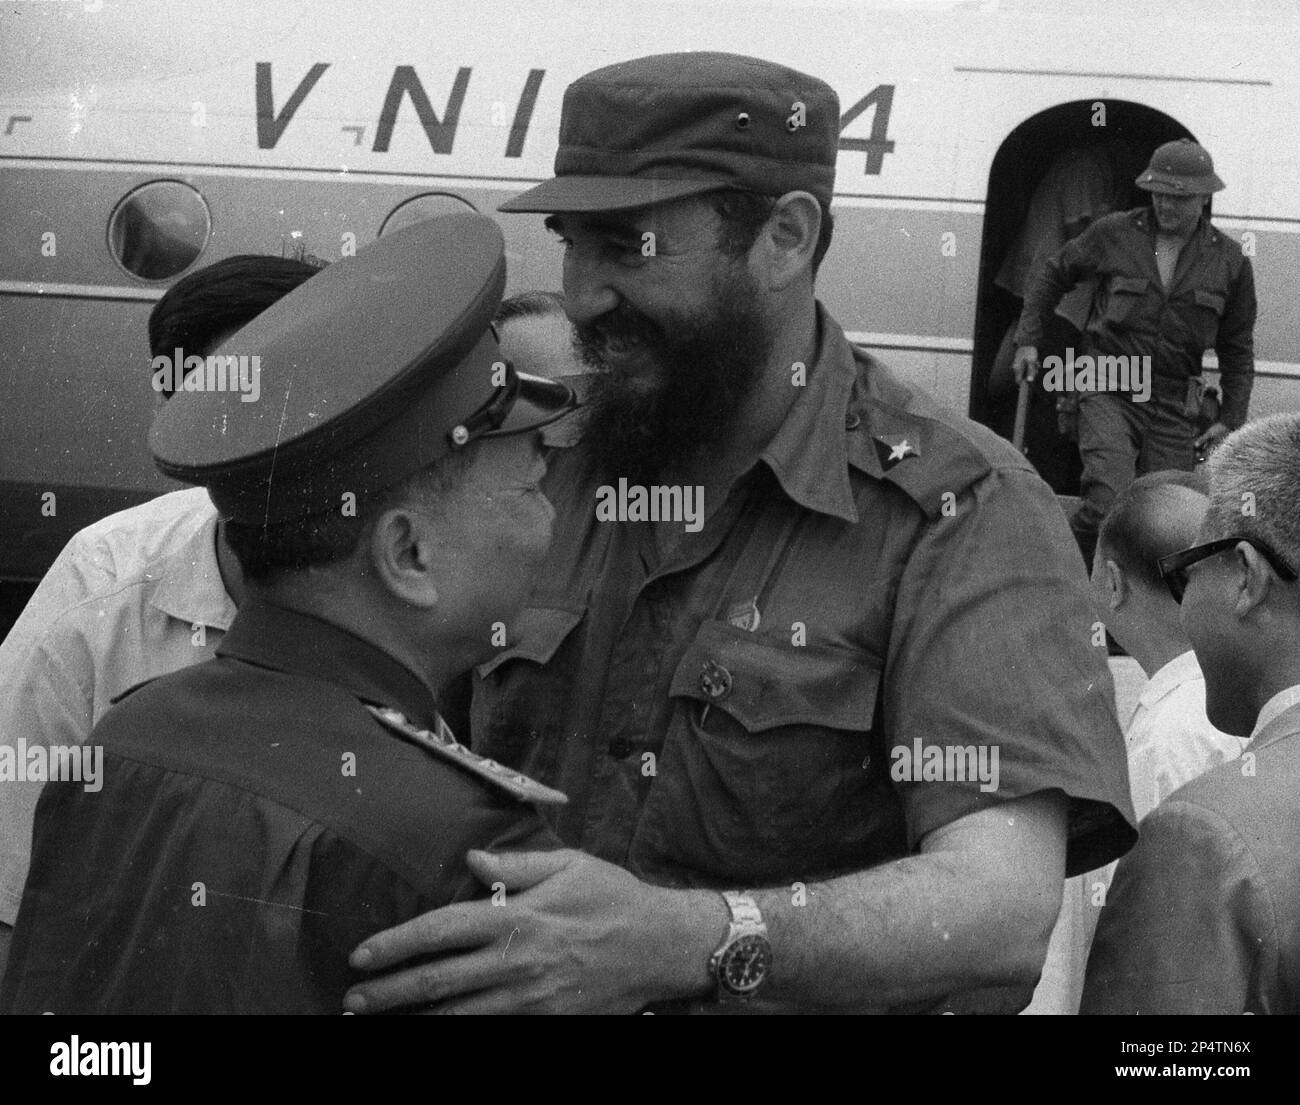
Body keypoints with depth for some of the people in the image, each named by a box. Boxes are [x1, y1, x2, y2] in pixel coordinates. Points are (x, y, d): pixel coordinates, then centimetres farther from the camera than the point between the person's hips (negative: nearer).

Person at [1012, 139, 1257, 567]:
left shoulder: (1229, 259, 7)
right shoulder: (1114, 234, 2)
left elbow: (1237, 347, 16)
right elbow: (1052, 275, 18)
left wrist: (1230, 419, 9)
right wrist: (1028, 339, 11)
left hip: (1173, 409, 3)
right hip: (1108, 392, -2)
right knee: (1109, 505, -23)